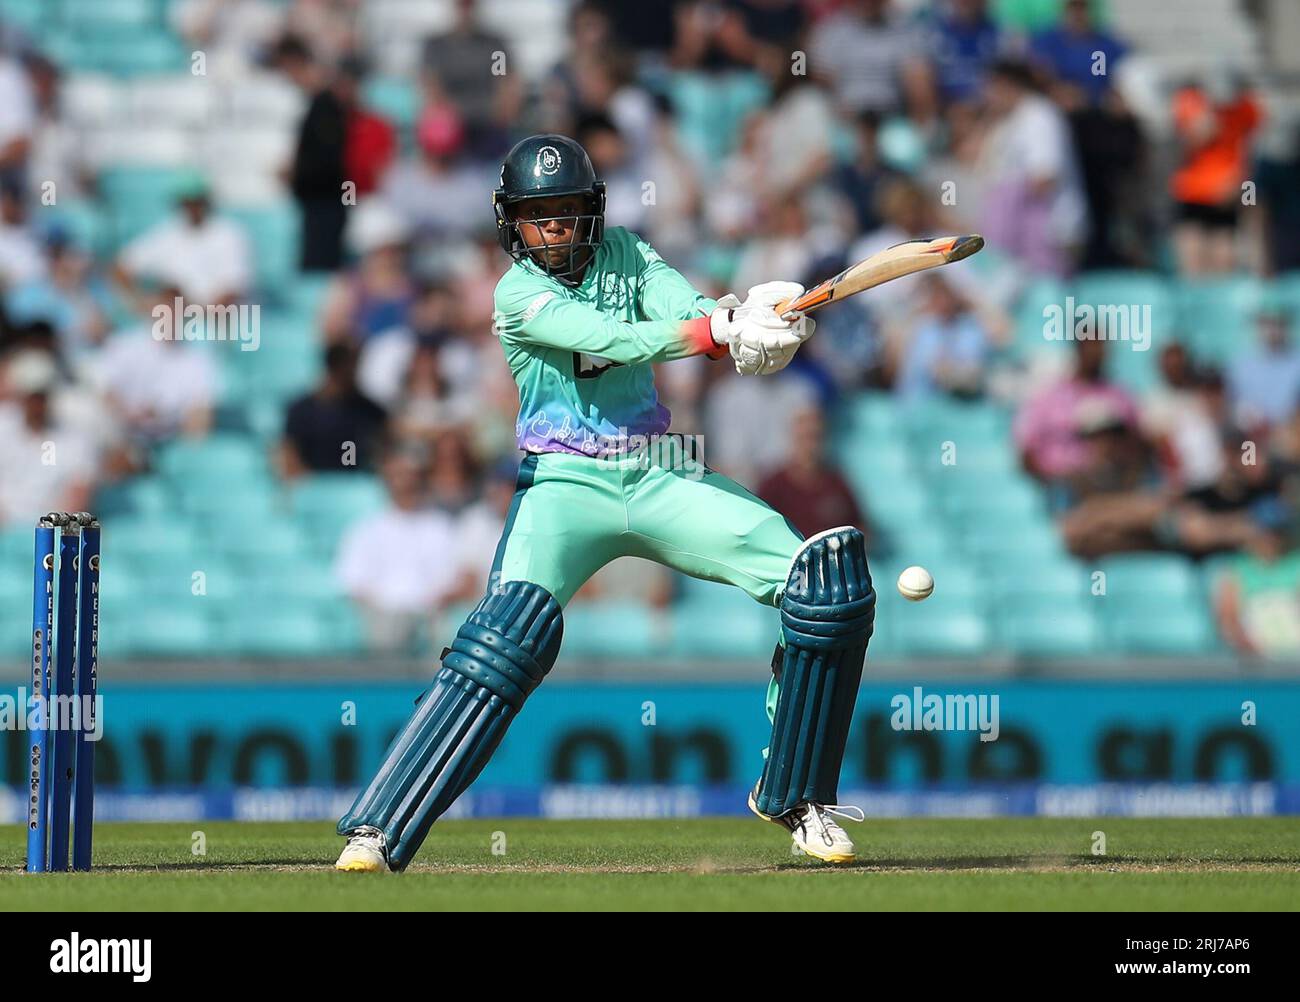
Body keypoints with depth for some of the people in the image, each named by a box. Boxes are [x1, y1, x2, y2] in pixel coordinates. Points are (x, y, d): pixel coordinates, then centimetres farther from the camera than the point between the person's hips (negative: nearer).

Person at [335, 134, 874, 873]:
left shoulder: (626, 255, 9)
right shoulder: (518, 294, -6)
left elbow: (683, 305, -11)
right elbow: (613, 339, -23)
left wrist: (747, 321, -35)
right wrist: (718, 330, -37)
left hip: (661, 481, 5)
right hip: (566, 485, -5)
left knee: (829, 584, -9)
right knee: (510, 631, -29)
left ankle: (795, 795, 7)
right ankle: (376, 831, -28)